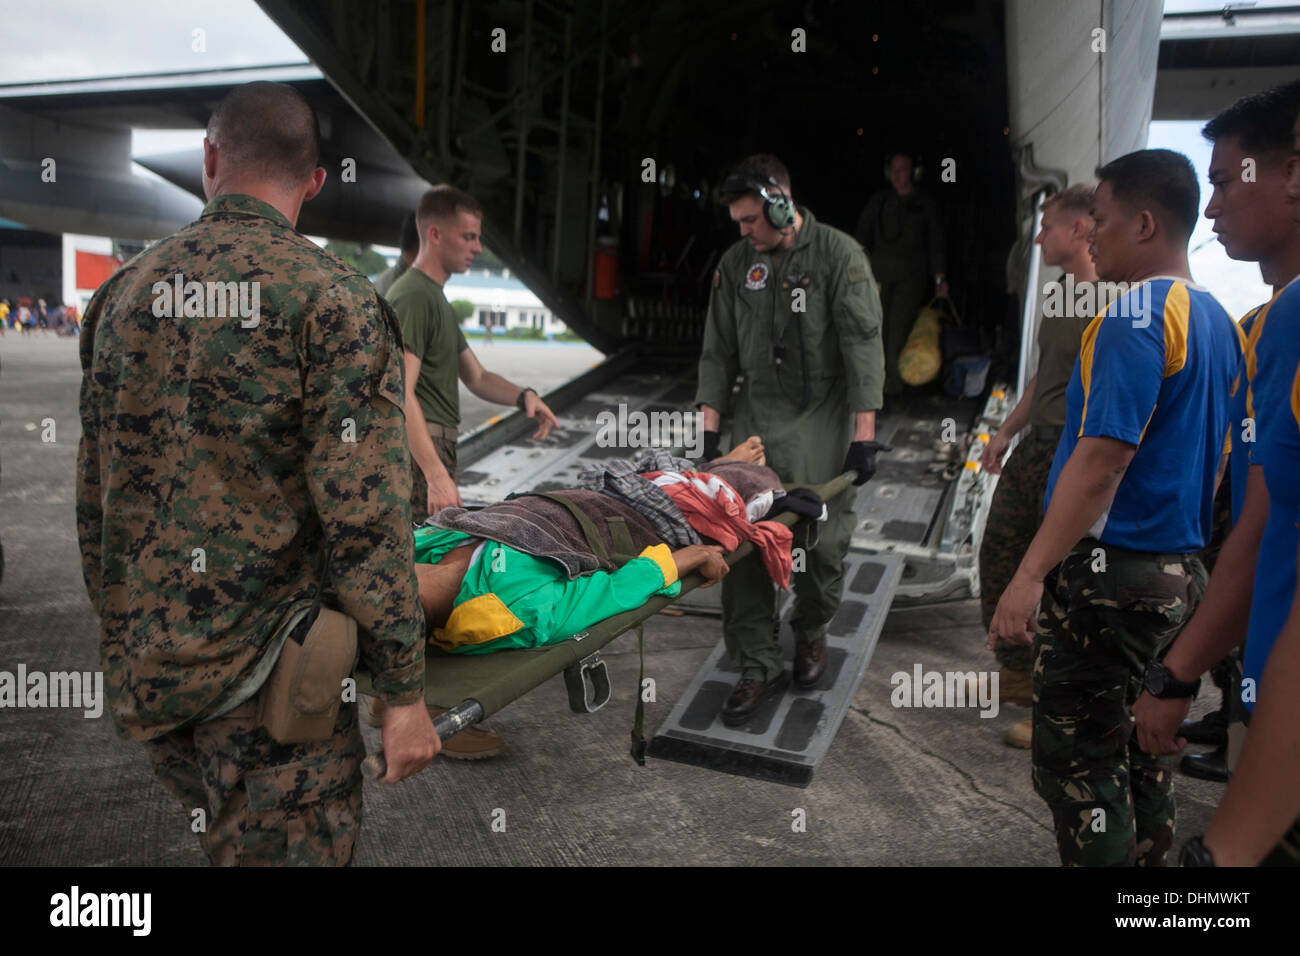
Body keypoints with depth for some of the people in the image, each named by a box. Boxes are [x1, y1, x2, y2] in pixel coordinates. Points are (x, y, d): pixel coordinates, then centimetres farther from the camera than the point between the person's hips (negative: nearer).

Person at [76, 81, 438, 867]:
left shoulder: (124, 293, 6)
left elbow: (93, 497, 11)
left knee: (220, 842, 25)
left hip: (142, 664, 7)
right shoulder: (334, 301, -13)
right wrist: (405, 692, -13)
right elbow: (363, 515, -19)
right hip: (264, 671, -6)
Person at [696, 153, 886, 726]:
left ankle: (811, 631, 28)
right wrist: (709, 426, 3)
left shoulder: (839, 255, -3)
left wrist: (864, 433, -14)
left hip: (823, 420, -3)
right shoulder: (735, 264, 9)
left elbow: (862, 344, -8)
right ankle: (759, 666, 6)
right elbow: (718, 352, 11)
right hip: (756, 420, 3)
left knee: (823, 541, -2)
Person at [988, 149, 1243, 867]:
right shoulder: (1218, 319, 13)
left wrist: (1031, 574, -24)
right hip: (1180, 572, 10)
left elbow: (1103, 459, -24)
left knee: (1077, 756, 1)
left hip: (1112, 567, -10)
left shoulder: (1138, 312, -16)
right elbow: (1203, 451, 18)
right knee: (1139, 748, 20)